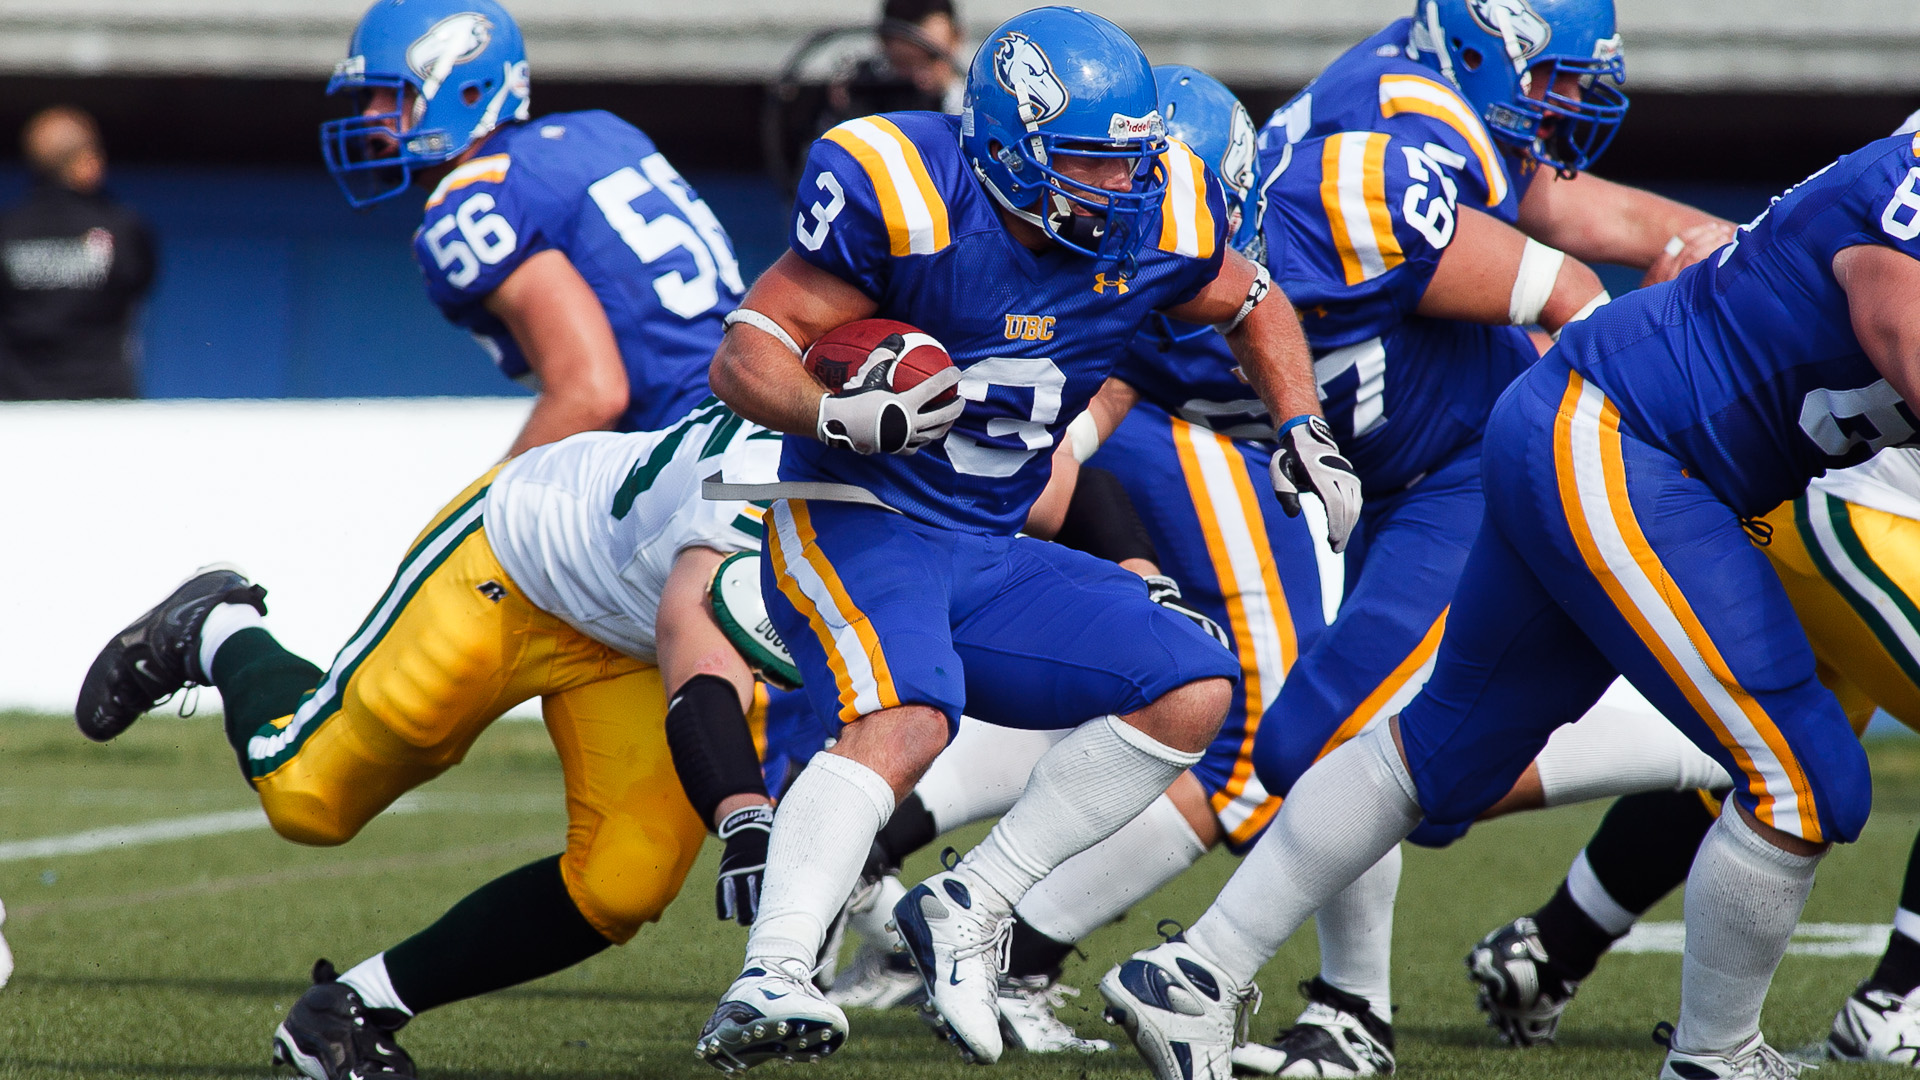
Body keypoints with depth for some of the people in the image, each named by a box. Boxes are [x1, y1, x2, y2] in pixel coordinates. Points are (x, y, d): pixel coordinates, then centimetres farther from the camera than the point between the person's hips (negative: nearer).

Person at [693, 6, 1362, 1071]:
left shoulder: (1154, 224, -2)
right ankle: (770, 977, -47)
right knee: (904, 722, -34)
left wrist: (1305, 431, 6)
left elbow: (1250, 305, 21)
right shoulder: (901, 200, -19)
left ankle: (971, 905, -5)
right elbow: (744, 356, -17)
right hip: (853, 530, -7)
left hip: (988, 555, 7)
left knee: (1195, 694, -3)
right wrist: (843, 417, -36)